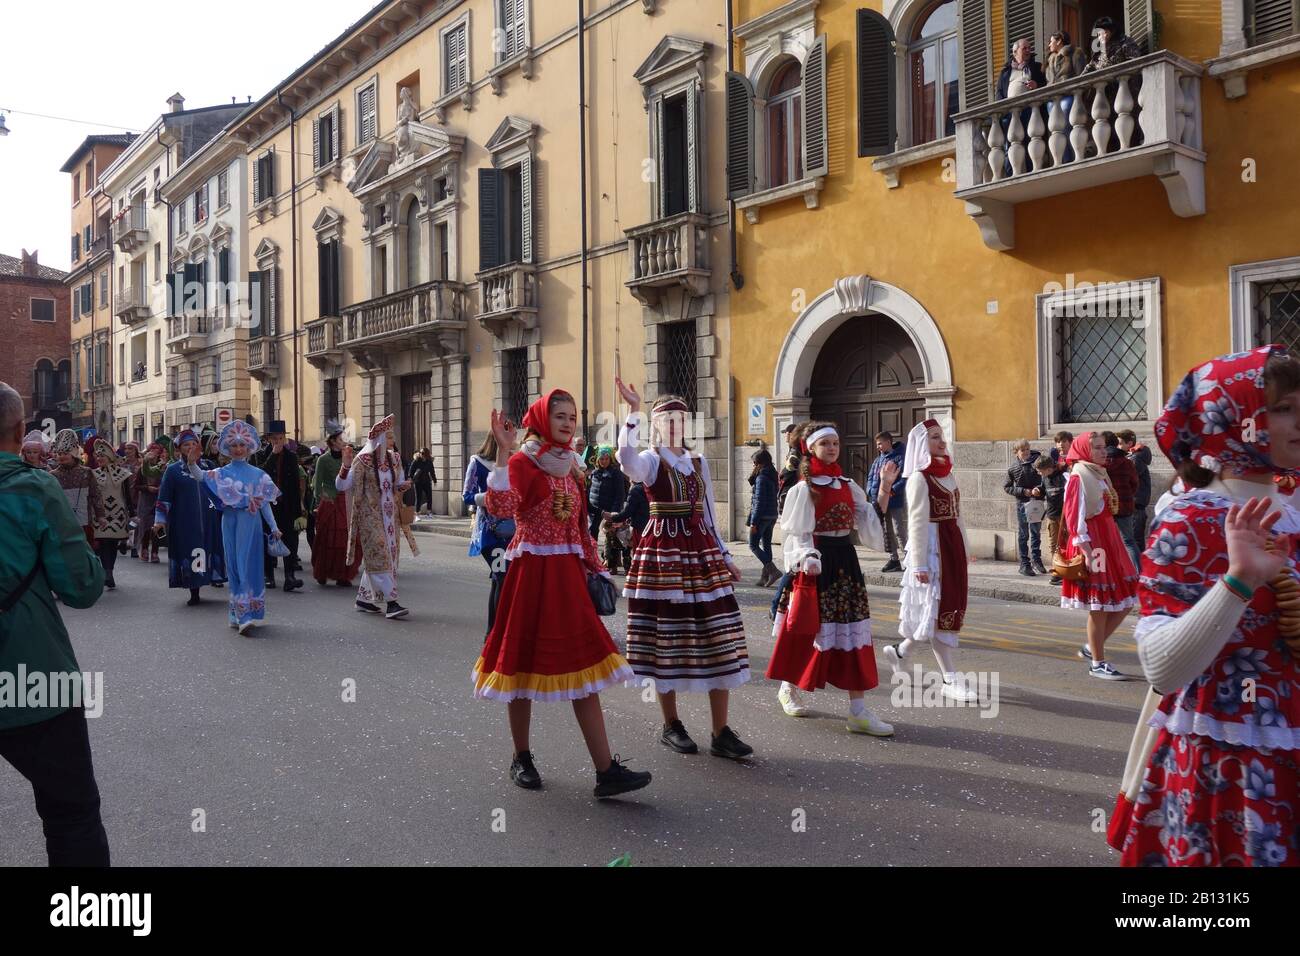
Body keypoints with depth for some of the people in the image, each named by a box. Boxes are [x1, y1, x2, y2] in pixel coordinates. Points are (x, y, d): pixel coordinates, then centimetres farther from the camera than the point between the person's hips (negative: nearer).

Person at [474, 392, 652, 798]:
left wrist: (593, 568, 15)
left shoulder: (570, 466, 14)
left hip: (568, 575, 6)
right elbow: (499, 507, -26)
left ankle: (606, 770, -1)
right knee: (524, 662, 6)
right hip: (531, 573, -6)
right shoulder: (522, 463, -6)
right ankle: (522, 758, 23)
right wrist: (503, 452, -29)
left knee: (584, 666, 0)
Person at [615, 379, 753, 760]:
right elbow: (626, 459, -28)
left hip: (703, 555, 5)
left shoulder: (699, 463, 15)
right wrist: (633, 411, -29)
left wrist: (726, 557, 17)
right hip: (662, 554, -5)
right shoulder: (650, 460, -2)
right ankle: (672, 726, 18)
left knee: (718, 642, 0)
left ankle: (721, 733, 6)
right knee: (666, 641, 2)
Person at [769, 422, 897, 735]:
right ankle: (788, 688, 29)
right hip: (818, 564, -6)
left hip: (845, 561, 6)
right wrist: (808, 559, -25)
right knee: (807, 630, 3)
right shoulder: (804, 489, -7)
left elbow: (872, 518, 11)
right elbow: (796, 532, -10)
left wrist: (885, 487, 5)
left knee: (853, 631, 1)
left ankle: (858, 711, 2)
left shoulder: (847, 485, 11)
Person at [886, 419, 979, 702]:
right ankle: (950, 680, 2)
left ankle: (900, 650, 29)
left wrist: (965, 549, 21)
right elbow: (917, 522, -15)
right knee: (936, 609, -3)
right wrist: (919, 563, -18)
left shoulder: (947, 474, 13)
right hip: (932, 547, -9)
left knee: (949, 606, 13)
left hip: (952, 544, 9)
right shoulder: (919, 478, -11)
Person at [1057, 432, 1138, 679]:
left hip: (1109, 541, 9)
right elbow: (1074, 516, -17)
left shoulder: (1100, 475, 16)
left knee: (1125, 602, 9)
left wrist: (1114, 546, 17)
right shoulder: (1078, 477, -10)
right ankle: (1098, 663, 9)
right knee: (1099, 607, -2)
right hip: (1091, 544, -9)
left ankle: (1092, 648, 22)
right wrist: (1087, 551, -22)